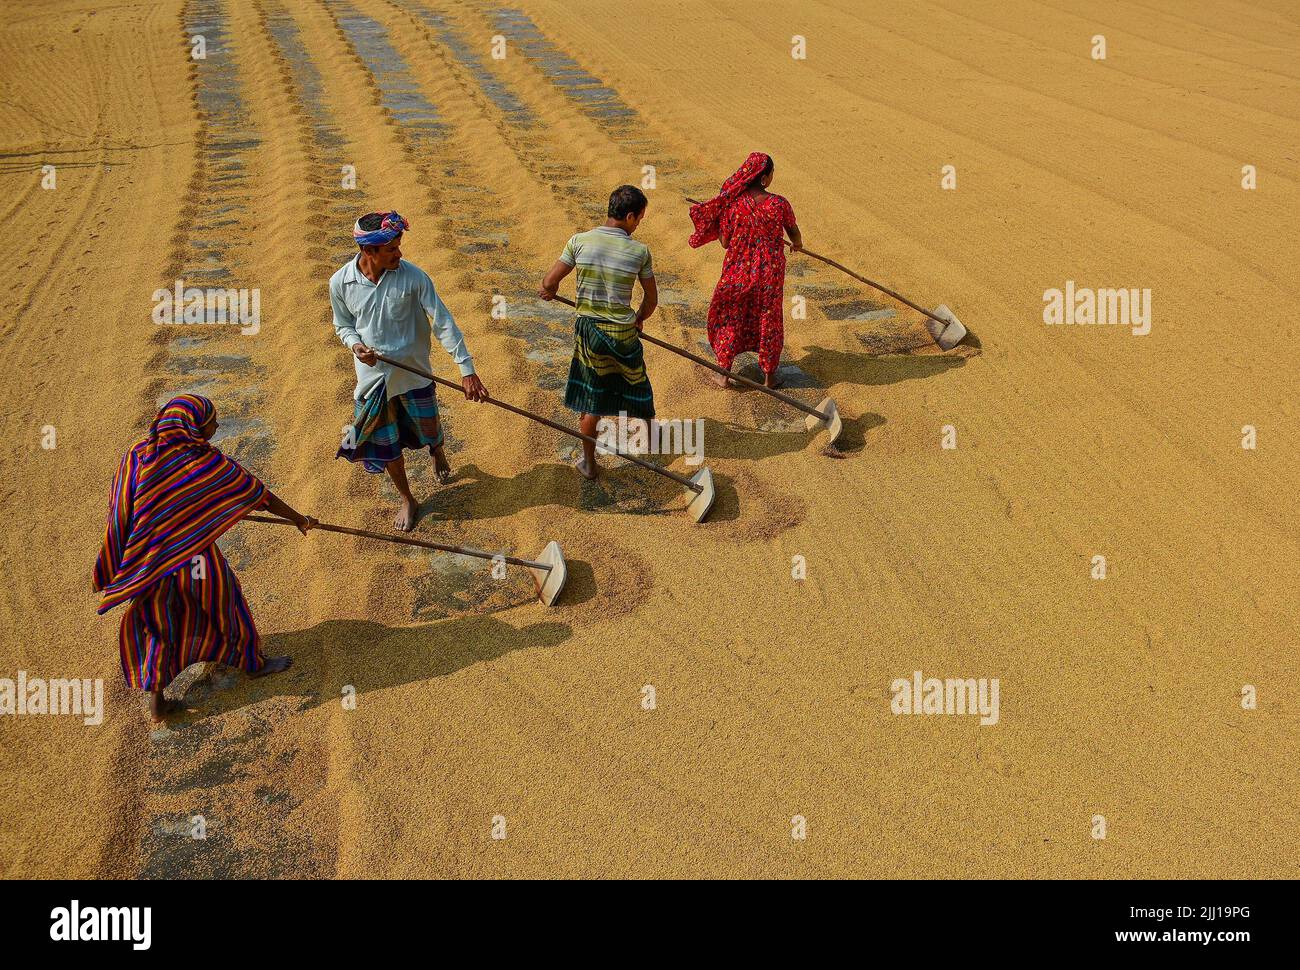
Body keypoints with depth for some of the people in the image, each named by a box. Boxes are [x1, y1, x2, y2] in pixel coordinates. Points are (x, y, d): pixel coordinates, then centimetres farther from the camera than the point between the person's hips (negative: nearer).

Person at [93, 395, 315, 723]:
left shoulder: (136, 456, -9)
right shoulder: (209, 463, -20)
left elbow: (118, 512, -1)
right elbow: (258, 494, -10)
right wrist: (298, 518, 4)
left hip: (150, 562, 4)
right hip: (196, 559, -4)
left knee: (161, 623, 22)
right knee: (223, 605, 21)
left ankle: (156, 699, 25)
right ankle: (252, 661, 44)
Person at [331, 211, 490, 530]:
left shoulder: (412, 276, -18)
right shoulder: (340, 283, -13)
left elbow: (443, 321, -18)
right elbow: (343, 325, 4)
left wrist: (466, 368, -23)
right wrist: (355, 345, -20)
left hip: (414, 372, -1)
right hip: (373, 376, 1)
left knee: (429, 431, 18)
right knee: (386, 444, 13)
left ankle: (437, 454, 58)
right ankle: (407, 500, 37)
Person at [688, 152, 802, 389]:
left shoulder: (732, 203, -15)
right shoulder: (779, 204, -15)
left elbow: (724, 242, -8)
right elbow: (794, 234, 2)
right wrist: (797, 245, 25)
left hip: (737, 271, 0)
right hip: (770, 273, 0)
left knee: (729, 319, 17)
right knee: (769, 320, 16)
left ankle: (724, 374, 22)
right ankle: (769, 376, 26)